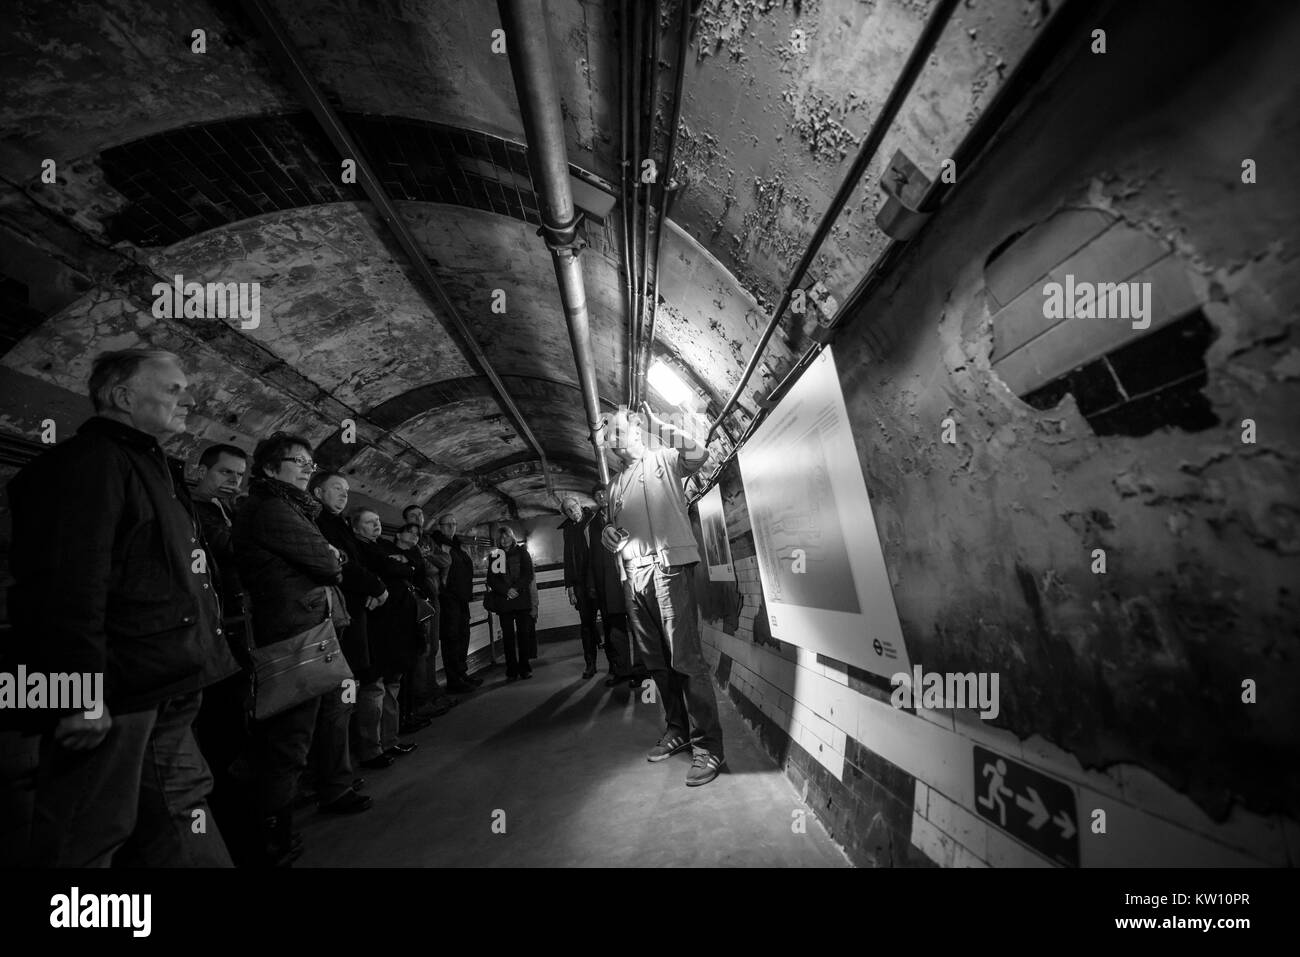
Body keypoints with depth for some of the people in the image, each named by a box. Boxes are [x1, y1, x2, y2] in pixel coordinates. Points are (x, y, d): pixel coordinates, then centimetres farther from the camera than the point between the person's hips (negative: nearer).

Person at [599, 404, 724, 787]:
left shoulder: (664, 458, 5)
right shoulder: (614, 486, 23)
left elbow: (699, 455, -16)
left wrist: (660, 426, -14)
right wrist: (607, 535, 7)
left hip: (670, 567, -6)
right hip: (633, 575, 7)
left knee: (685, 658, -6)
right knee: (656, 661, 13)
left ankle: (708, 745, 8)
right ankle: (677, 730, 30)